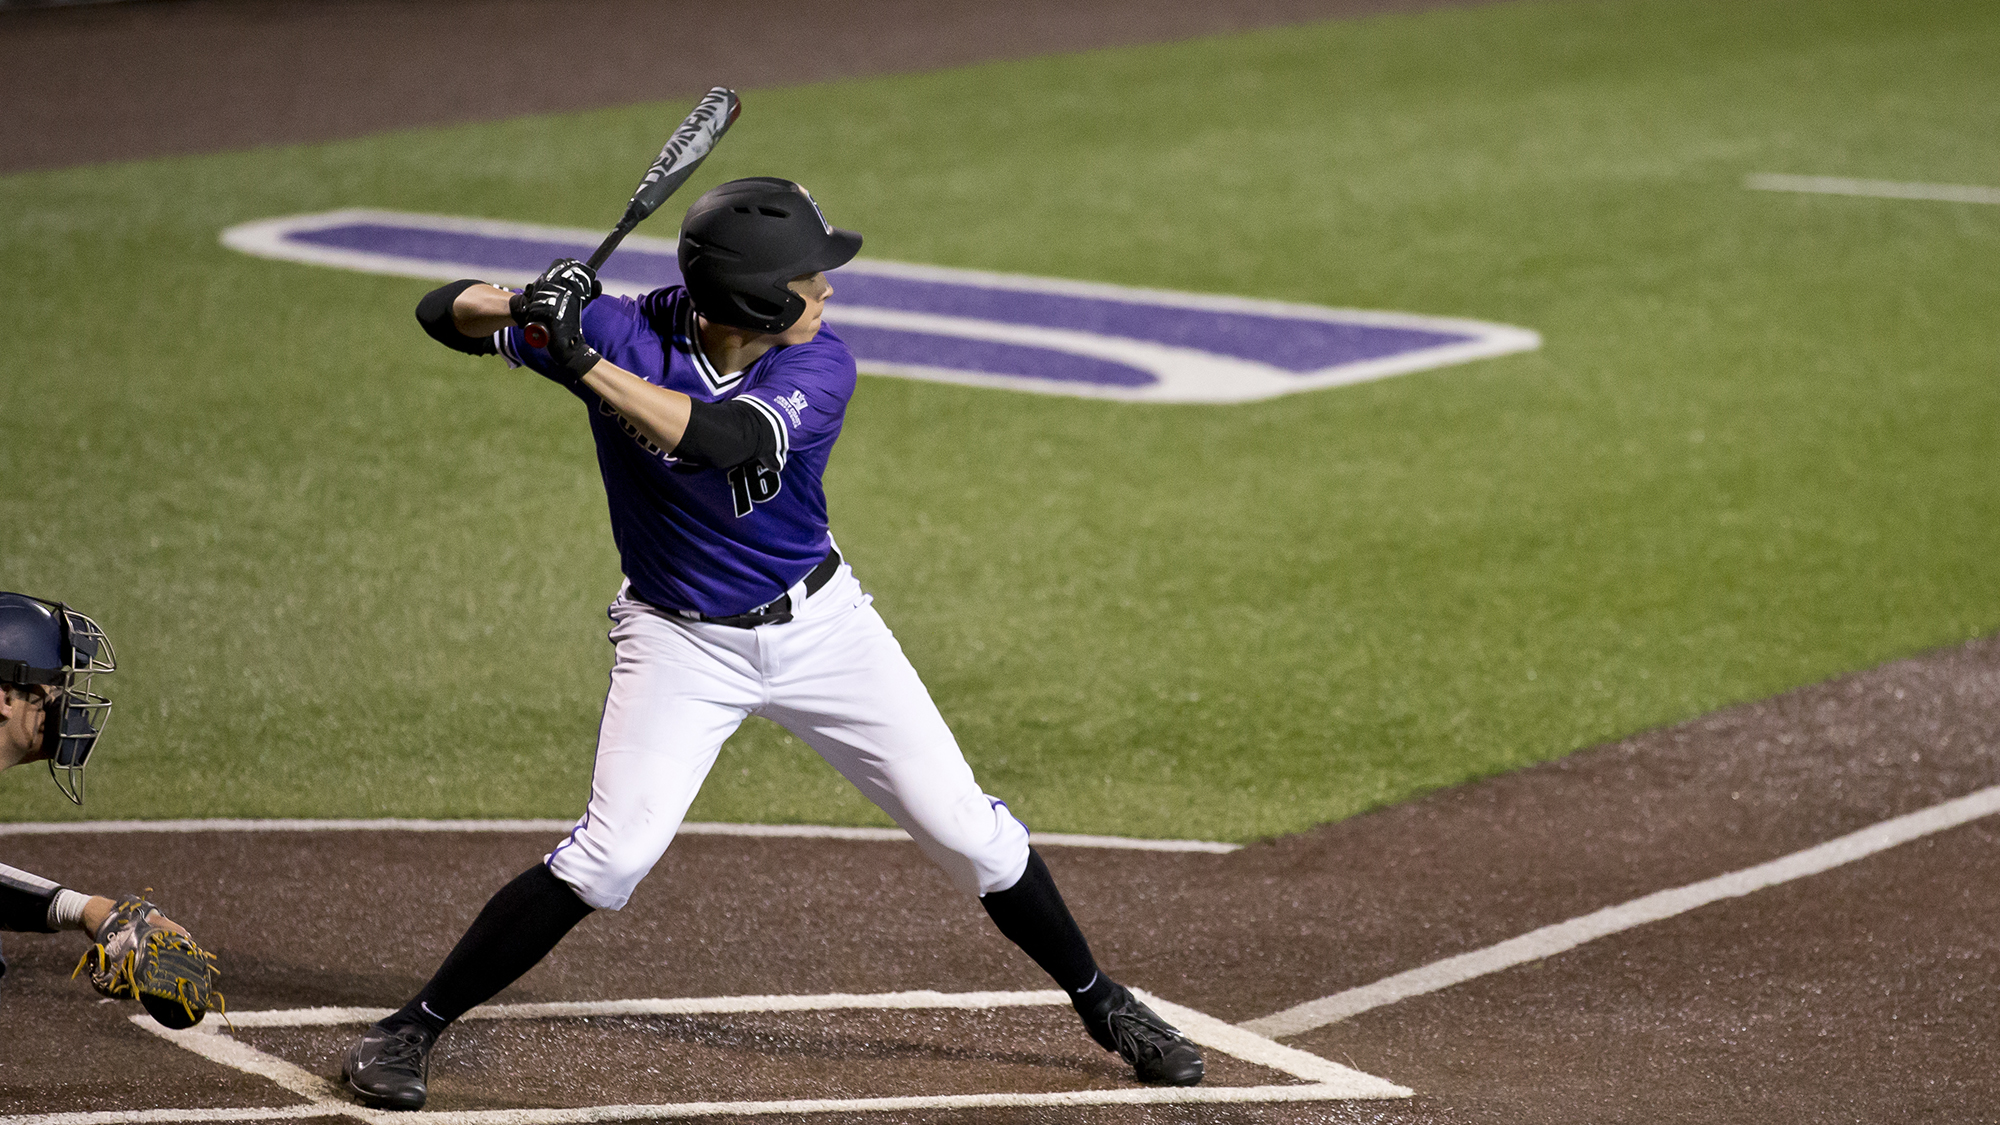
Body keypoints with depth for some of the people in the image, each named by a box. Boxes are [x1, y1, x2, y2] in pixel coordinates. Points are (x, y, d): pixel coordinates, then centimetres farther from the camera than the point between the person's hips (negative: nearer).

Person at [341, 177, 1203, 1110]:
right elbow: (444, 313, -16)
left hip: (819, 623, 2)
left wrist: (584, 364, -43)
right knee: (612, 854, -18)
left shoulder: (820, 366, -19)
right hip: (680, 641, -2)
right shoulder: (626, 332, -19)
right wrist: (527, 307, -38)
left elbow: (723, 441, -39)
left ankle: (1100, 1004, 25)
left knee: (969, 830, 4)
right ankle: (411, 1029, -5)